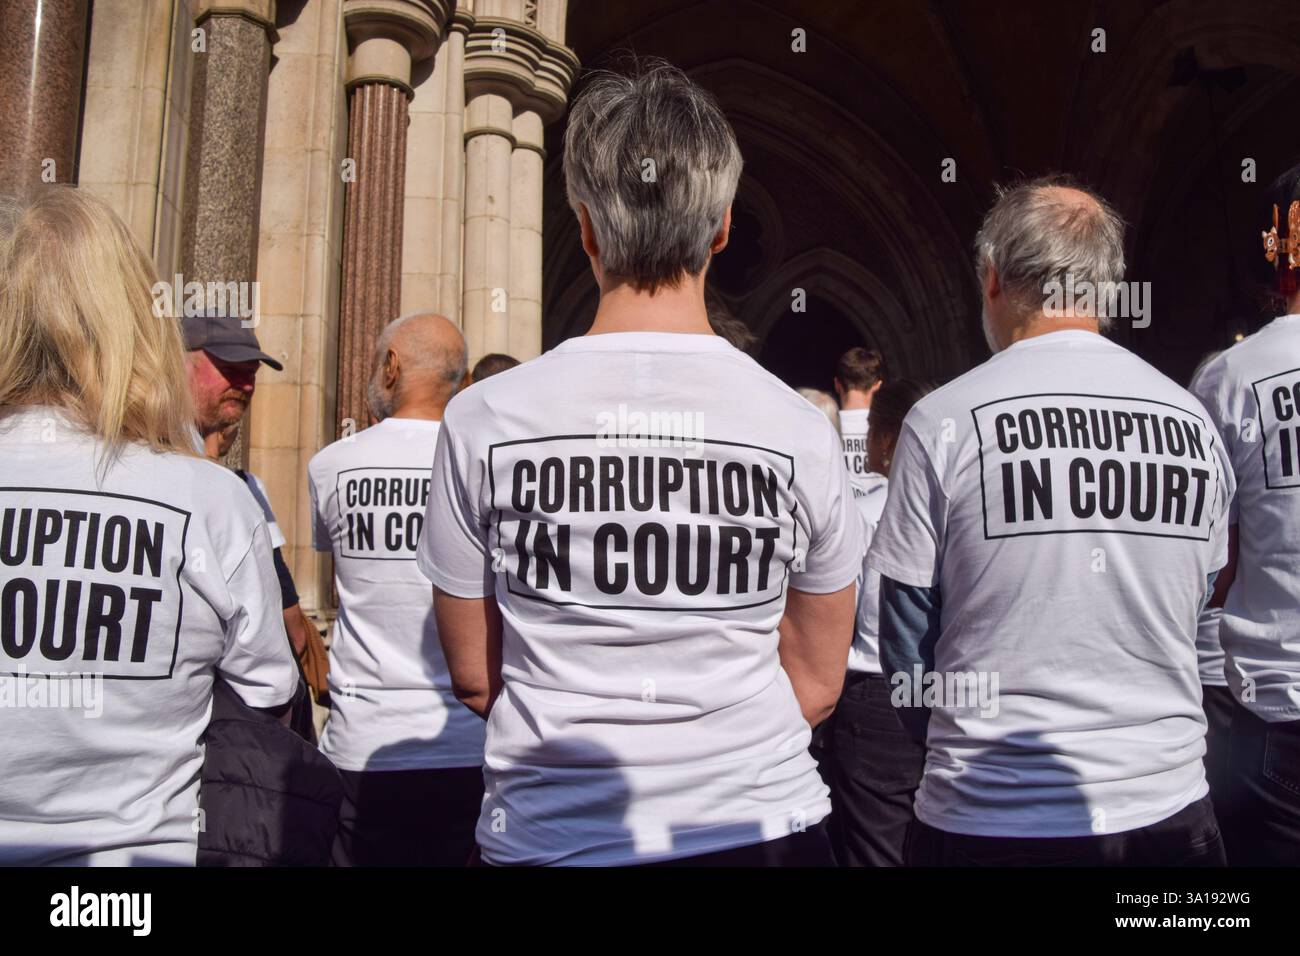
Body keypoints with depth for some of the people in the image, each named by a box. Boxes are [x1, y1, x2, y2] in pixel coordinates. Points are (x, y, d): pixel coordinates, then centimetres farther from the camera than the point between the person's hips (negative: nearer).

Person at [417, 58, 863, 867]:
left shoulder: (484, 421, -12)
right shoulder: (801, 430, -10)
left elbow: (474, 678, -2)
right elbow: (818, 683, 0)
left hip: (548, 830, 0)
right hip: (760, 824, 1)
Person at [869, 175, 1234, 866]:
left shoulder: (944, 421, -13)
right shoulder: (1196, 425, 1)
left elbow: (906, 653, -7)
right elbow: (1185, 620, 12)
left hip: (991, 817, -3)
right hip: (1172, 809, 4)